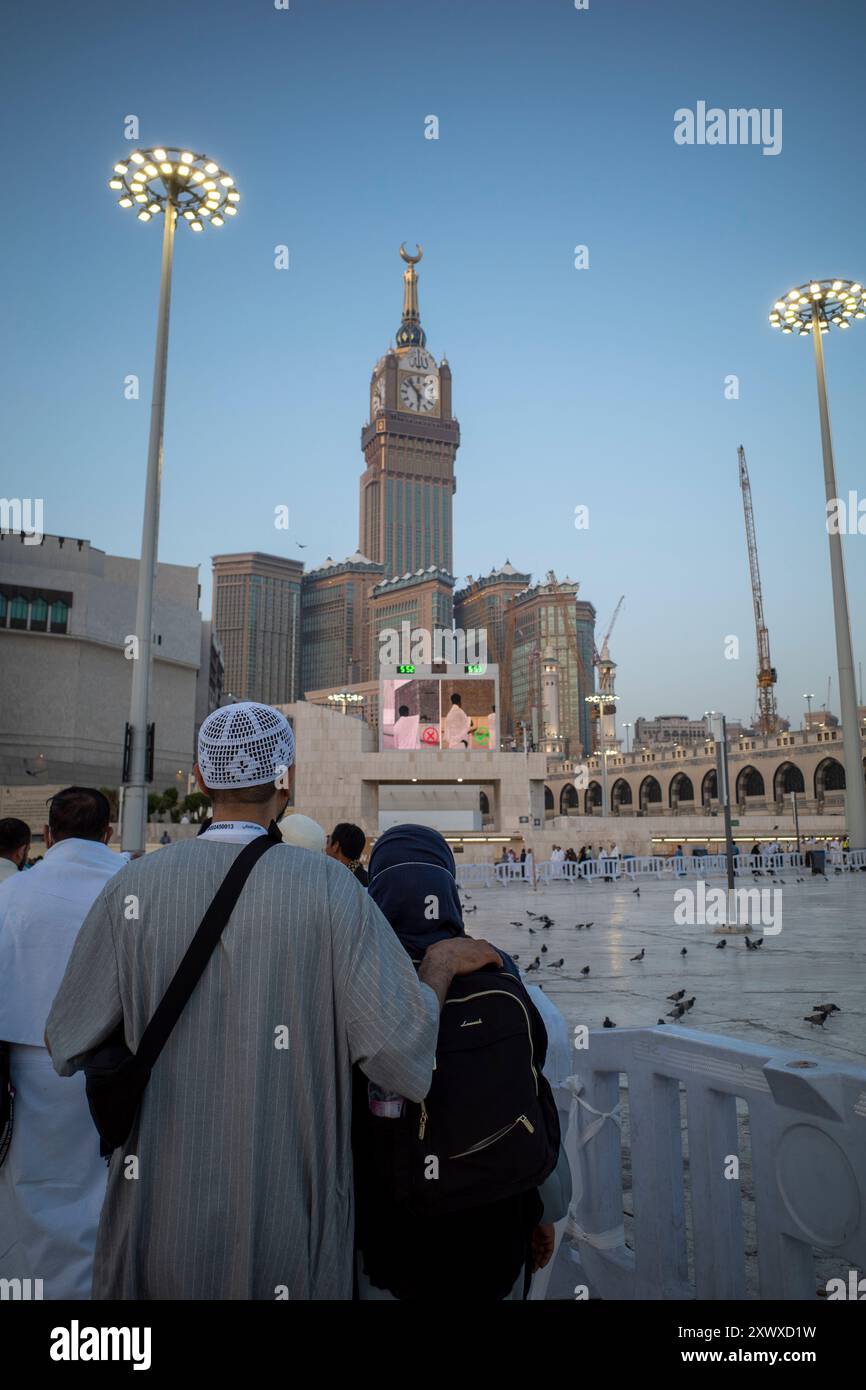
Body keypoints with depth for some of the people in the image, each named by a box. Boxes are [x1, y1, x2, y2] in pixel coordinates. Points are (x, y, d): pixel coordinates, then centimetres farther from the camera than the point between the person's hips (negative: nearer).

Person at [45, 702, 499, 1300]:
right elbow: (400, 1055, -20)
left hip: (162, 1213, 2)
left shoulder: (135, 886, -10)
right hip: (287, 1226, -1)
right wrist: (441, 964, -3)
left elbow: (67, 1048, 0)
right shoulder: (328, 885, -16)